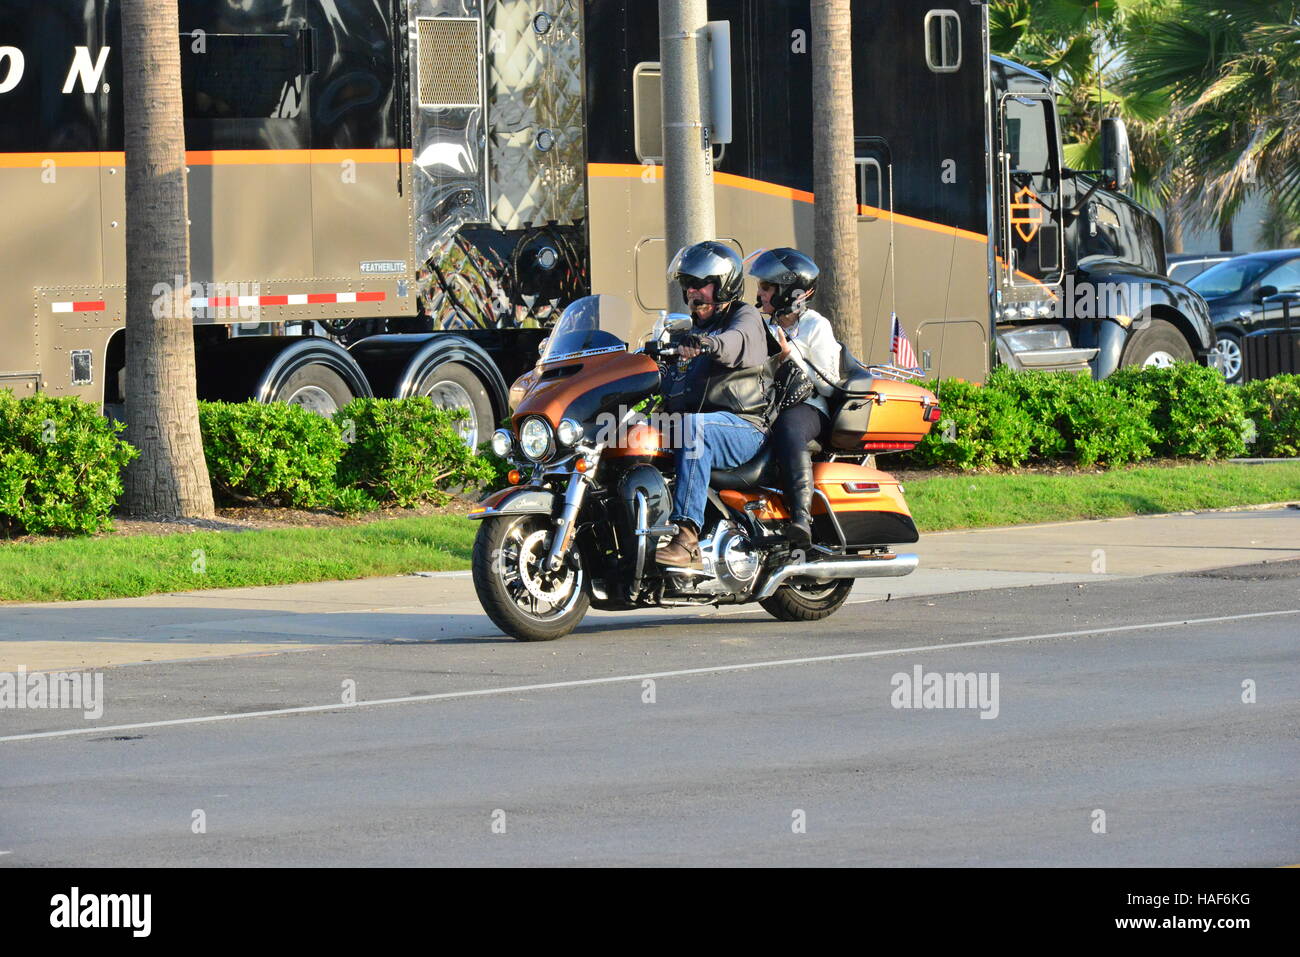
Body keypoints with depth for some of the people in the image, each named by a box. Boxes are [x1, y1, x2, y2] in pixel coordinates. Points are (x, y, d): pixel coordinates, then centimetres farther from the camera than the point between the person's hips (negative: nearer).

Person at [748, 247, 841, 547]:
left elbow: (829, 385, -4)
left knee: (787, 428, -41)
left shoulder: (816, 326, 2)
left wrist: (789, 356, -11)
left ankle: (802, 517, -52)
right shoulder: (767, 327, 23)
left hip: (808, 408, -6)